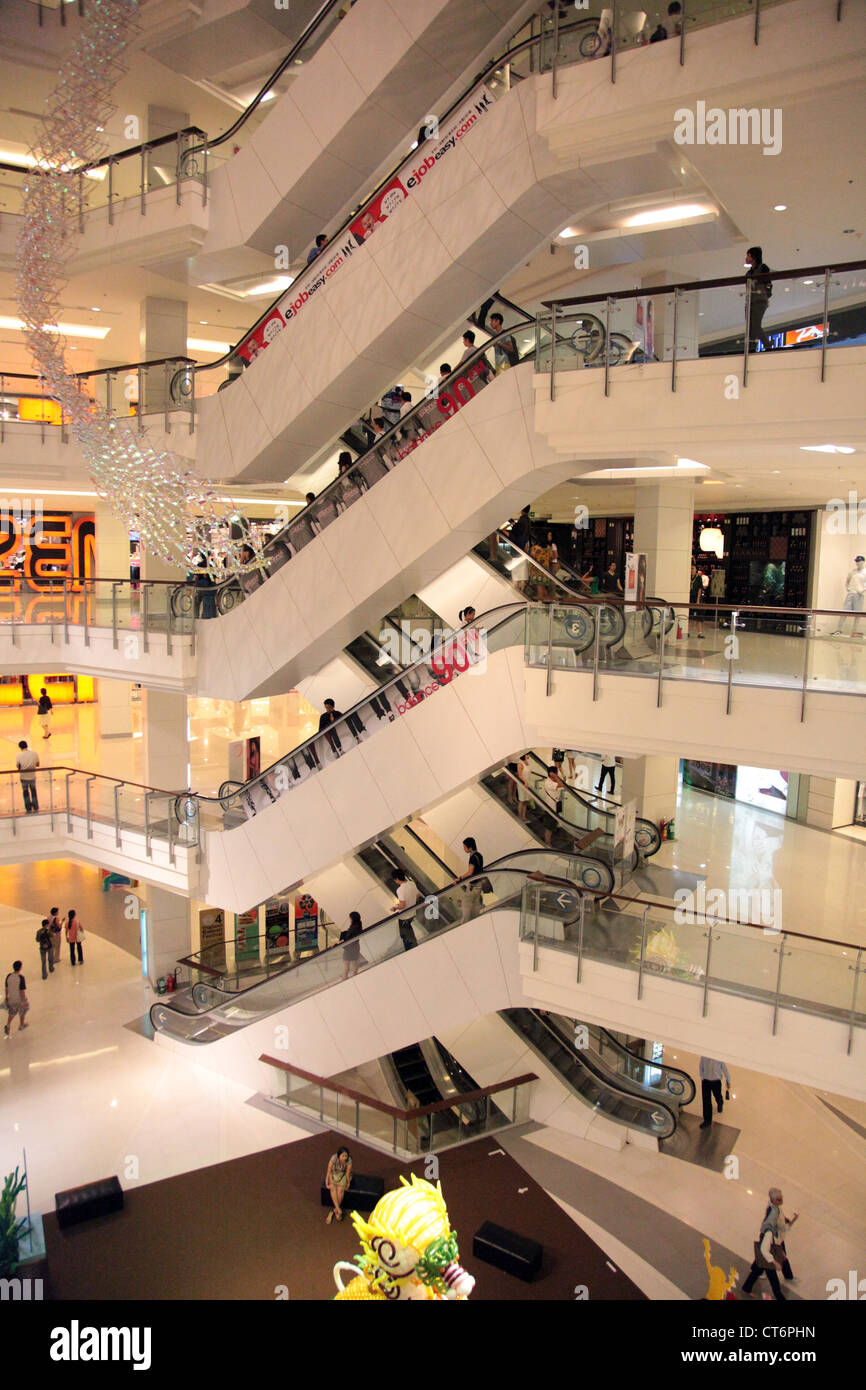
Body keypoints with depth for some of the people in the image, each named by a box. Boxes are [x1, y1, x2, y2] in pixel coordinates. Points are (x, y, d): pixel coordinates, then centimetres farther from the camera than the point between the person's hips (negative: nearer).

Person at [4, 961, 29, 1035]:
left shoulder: (9, 976, -12)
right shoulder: (21, 978, -27)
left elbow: (6, 988, -1)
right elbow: (22, 991, -22)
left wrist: (7, 997, 16)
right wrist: (23, 1002, -13)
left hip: (11, 998, 4)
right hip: (20, 998, -4)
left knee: (11, 1013, 22)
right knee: (22, 1012, 22)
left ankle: (8, 1025, 4)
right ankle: (21, 1025, 38)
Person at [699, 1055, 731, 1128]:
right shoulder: (703, 1057, -13)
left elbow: (725, 1069, -6)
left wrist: (728, 1081, 6)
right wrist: (702, 1078, 13)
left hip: (716, 1081, -1)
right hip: (706, 1081, 1)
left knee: (718, 1097, 23)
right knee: (706, 1101, 2)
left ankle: (720, 1104, 61)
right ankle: (707, 1120, 14)